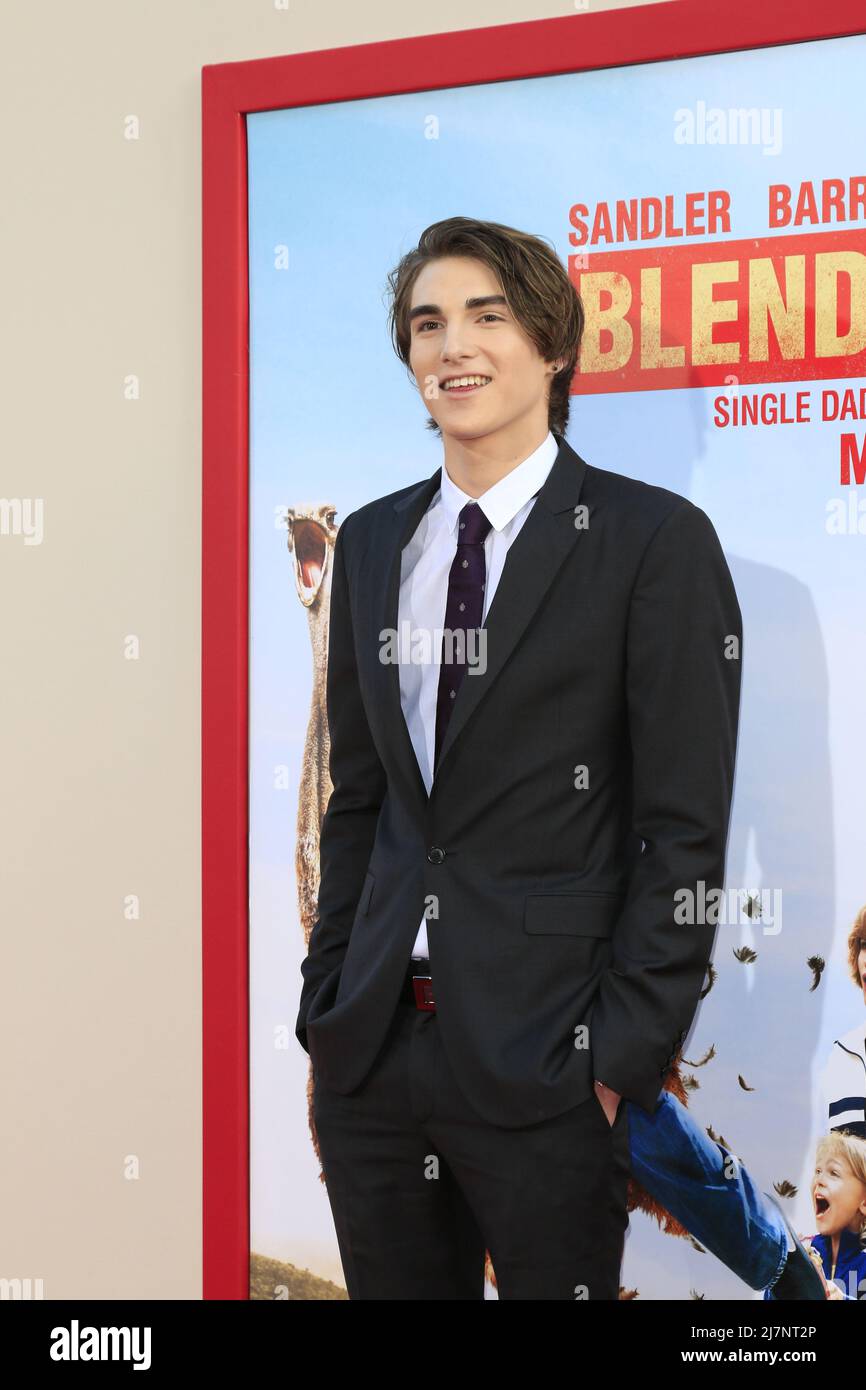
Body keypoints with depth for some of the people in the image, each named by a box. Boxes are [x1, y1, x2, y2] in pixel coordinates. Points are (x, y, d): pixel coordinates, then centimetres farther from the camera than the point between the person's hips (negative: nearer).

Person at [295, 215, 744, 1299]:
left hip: (541, 1058, -5)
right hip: (373, 1045, 5)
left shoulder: (655, 540, -6)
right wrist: (328, 999, 10)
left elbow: (685, 830, -8)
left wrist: (625, 1051, -12)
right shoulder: (373, 541, 12)